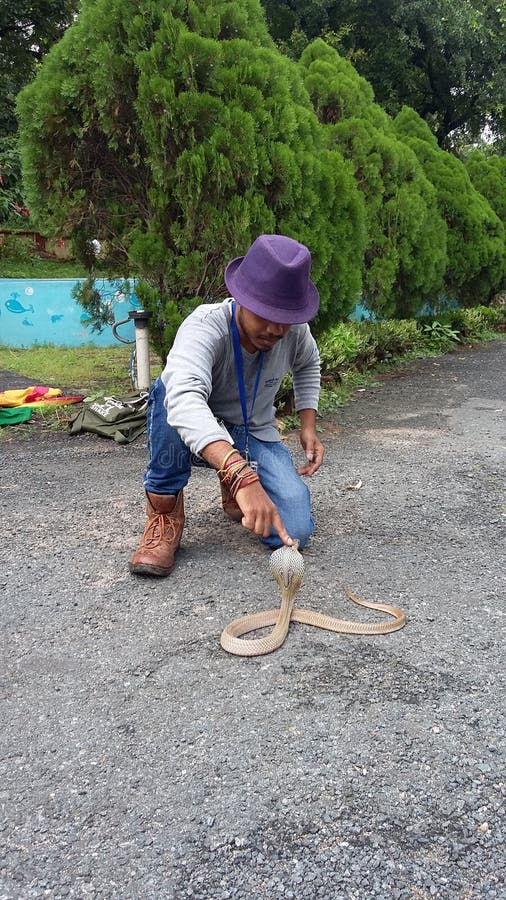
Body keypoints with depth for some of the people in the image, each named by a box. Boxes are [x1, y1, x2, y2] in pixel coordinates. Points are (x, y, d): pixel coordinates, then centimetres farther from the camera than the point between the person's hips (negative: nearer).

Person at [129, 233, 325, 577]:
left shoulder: (294, 330, -15)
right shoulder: (205, 326, -32)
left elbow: (308, 366, 12)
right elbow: (184, 399, -53)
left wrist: (308, 426, -1)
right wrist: (242, 475, -65)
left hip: (254, 437, 4)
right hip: (193, 436, -3)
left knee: (293, 532, -20)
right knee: (169, 388, -38)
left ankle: (233, 491, 15)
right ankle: (165, 514, -20)